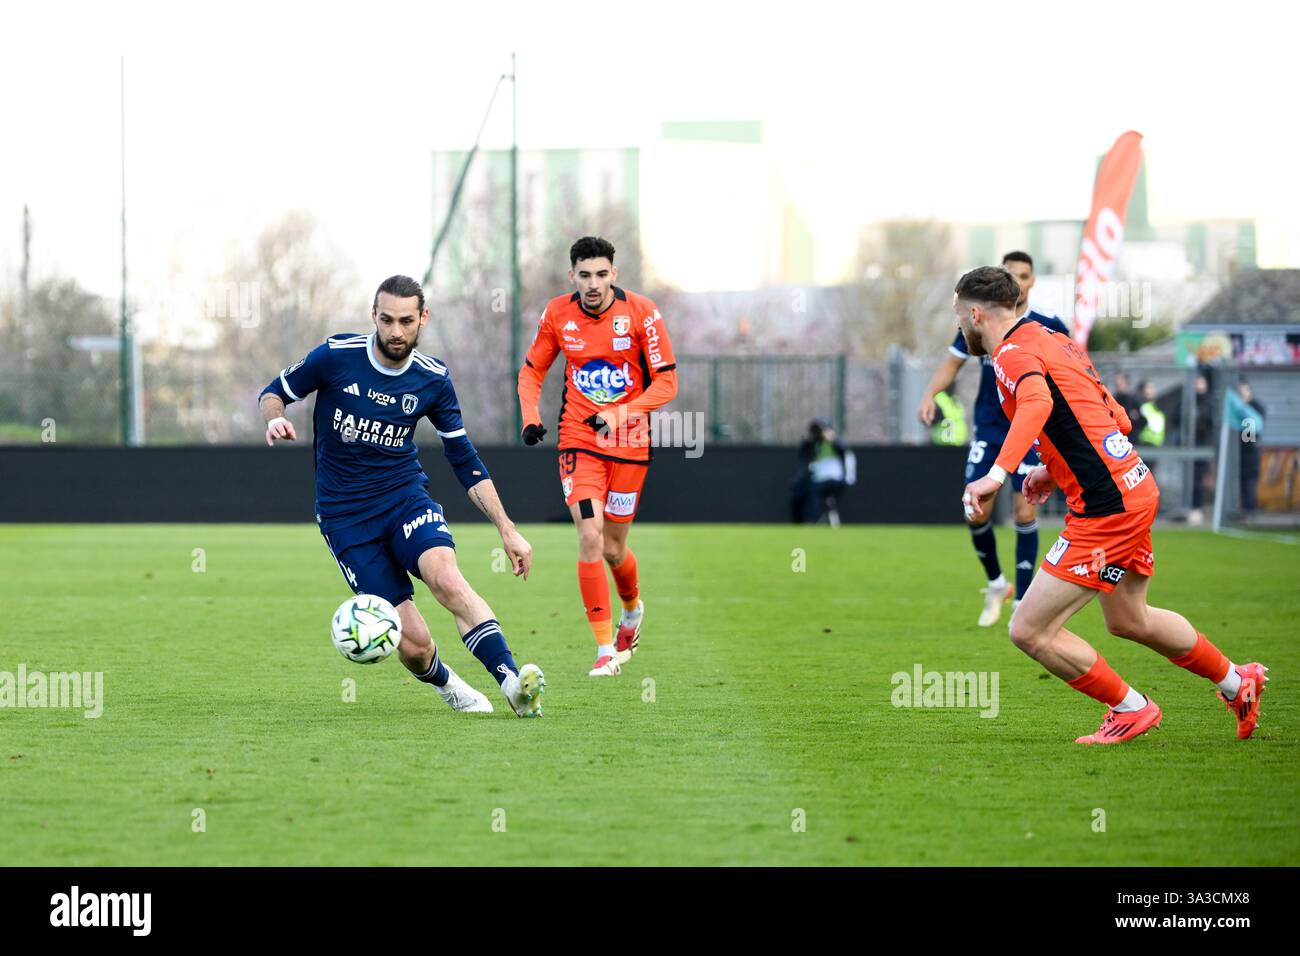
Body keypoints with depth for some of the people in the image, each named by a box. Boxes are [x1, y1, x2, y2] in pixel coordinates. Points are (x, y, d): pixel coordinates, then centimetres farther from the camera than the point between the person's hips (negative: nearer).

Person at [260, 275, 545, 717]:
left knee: (445, 577, -33)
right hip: (344, 514, -1)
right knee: (413, 644, -12)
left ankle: (512, 682, -41)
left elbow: (465, 462, 7)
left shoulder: (433, 379, -2)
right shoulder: (336, 355, -9)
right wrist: (275, 418, -19)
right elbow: (274, 391, 6)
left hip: (406, 497, 1)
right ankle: (448, 686, 22)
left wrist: (507, 529, 1)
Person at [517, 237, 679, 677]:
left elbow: (666, 382, -8)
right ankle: (606, 649, -11)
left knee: (613, 548, 7)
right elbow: (531, 372, 12)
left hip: (629, 443, -1)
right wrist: (530, 417, -6)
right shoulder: (557, 315, -2)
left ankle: (632, 608, 42)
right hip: (578, 442, 1)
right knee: (590, 537, -16)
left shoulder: (641, 313, -9)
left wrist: (620, 414, -22)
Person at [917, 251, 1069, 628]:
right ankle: (996, 584, 22)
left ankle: (1023, 603, 1)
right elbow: (952, 363, 4)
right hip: (988, 427, 2)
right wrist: (930, 394, -12)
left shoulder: (1049, 327, -7)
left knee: (1024, 512, -8)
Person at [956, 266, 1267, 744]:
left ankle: (1130, 709, 9)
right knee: (1128, 620, 30)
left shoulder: (1014, 352, -12)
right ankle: (1236, 682, 45)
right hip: (1136, 488, 10)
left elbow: (1038, 401, -36)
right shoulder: (1054, 341, 17)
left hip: (1106, 508, -10)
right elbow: (1118, 419, 22)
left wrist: (996, 474, -45)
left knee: (1030, 631, -5)